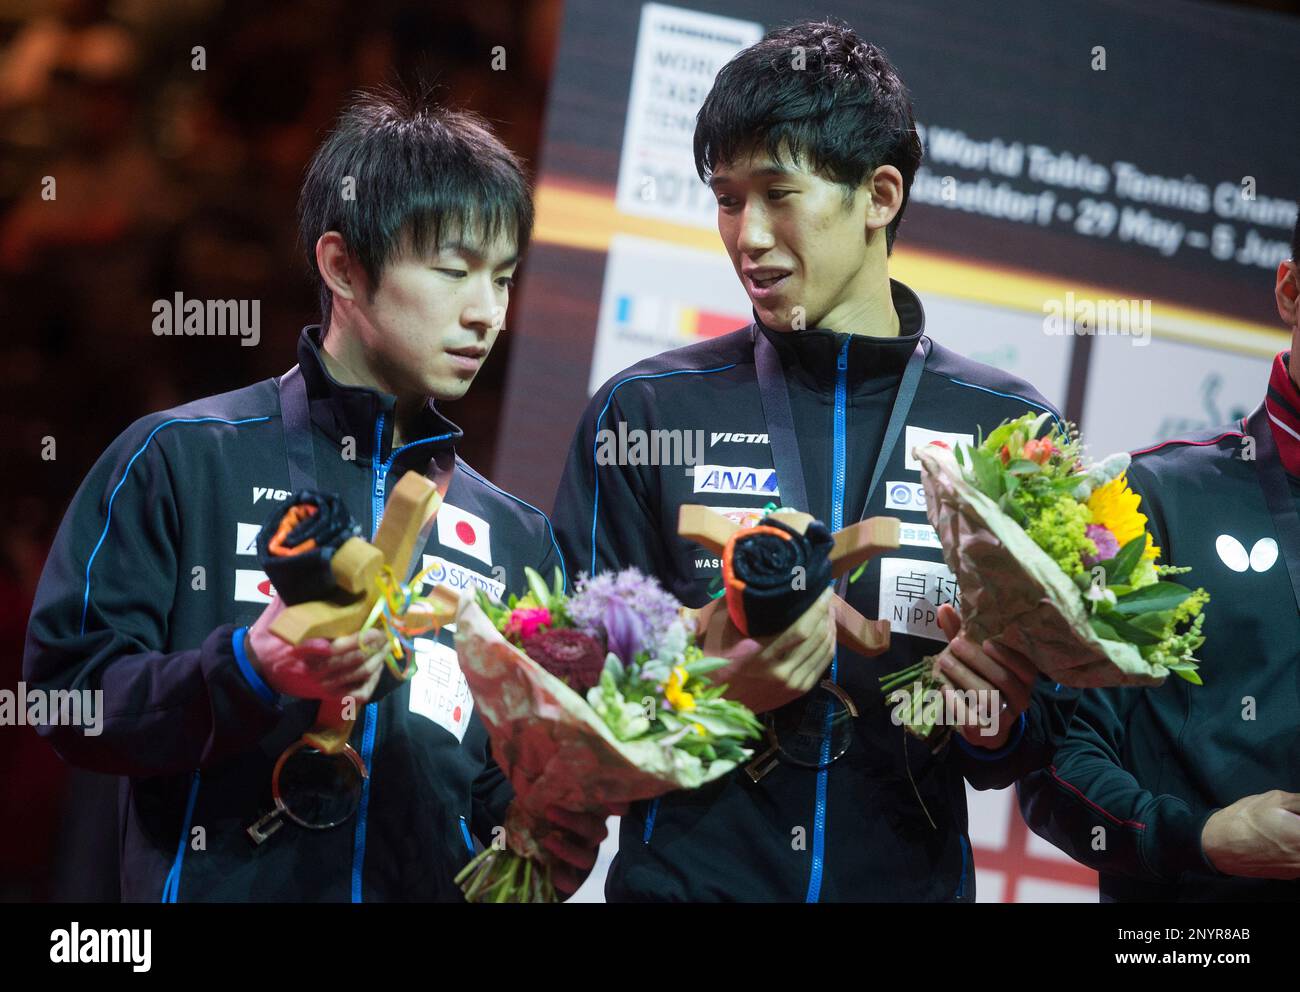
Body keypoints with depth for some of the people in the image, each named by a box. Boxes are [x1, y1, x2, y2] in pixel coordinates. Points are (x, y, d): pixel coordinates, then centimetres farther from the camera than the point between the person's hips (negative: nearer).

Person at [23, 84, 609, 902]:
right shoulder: (182, 459, 3)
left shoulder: (519, 537, 15)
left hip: (436, 885, 3)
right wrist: (250, 671, -15)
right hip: (217, 887, -3)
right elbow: (68, 696, -2)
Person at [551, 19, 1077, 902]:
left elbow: (1051, 722, 4)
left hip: (912, 878, 1)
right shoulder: (645, 412, -1)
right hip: (682, 874, -1)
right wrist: (705, 684, -20)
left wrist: (998, 723, -17)